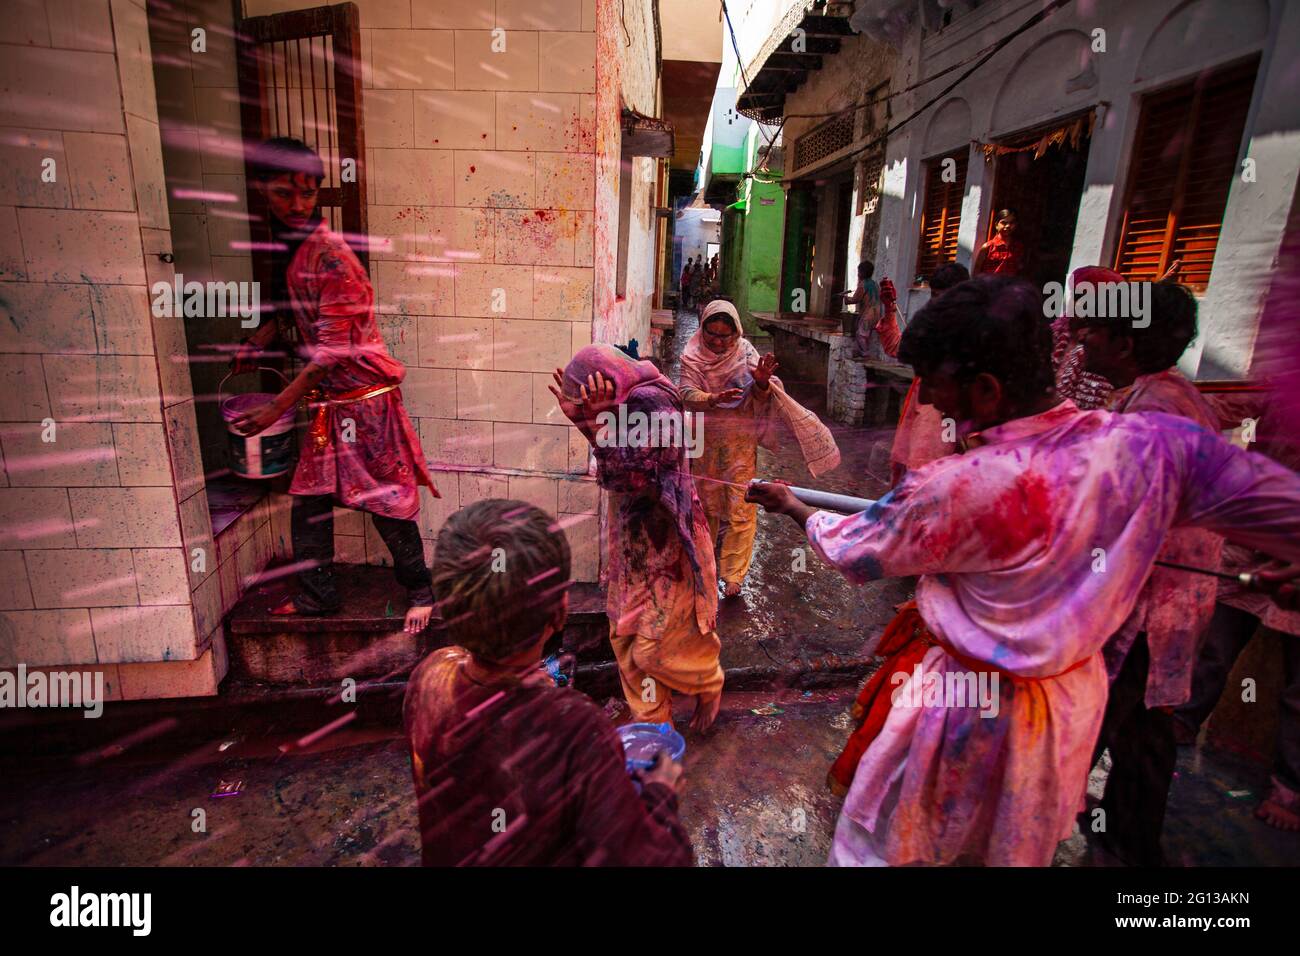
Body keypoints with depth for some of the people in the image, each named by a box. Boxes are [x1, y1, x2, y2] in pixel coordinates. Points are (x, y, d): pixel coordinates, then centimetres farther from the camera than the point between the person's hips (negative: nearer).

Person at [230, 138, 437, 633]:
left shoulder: (329, 254, -19)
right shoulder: (288, 248, 8)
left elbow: (334, 350, -20)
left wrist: (278, 407, -16)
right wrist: (262, 337, 10)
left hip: (362, 397, -8)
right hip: (325, 401, 8)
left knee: (385, 502, 1)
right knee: (309, 503, 13)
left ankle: (420, 591, 20)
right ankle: (316, 595, 29)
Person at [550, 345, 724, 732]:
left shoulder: (653, 404, -22)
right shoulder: (630, 405, 4)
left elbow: (635, 478, -29)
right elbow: (613, 476, 12)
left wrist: (598, 423, -32)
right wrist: (582, 414, 5)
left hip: (663, 548, -9)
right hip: (634, 546, 9)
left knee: (655, 648, 3)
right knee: (627, 639, 14)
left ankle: (709, 684, 33)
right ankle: (652, 721, 32)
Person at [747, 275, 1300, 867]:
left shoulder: (957, 488, -30)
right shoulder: (1154, 443, -17)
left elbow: (854, 554, -13)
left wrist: (795, 509, 5)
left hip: (970, 710, -6)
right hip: (1078, 696, 6)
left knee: (882, 844, 19)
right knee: (1017, 847, 31)